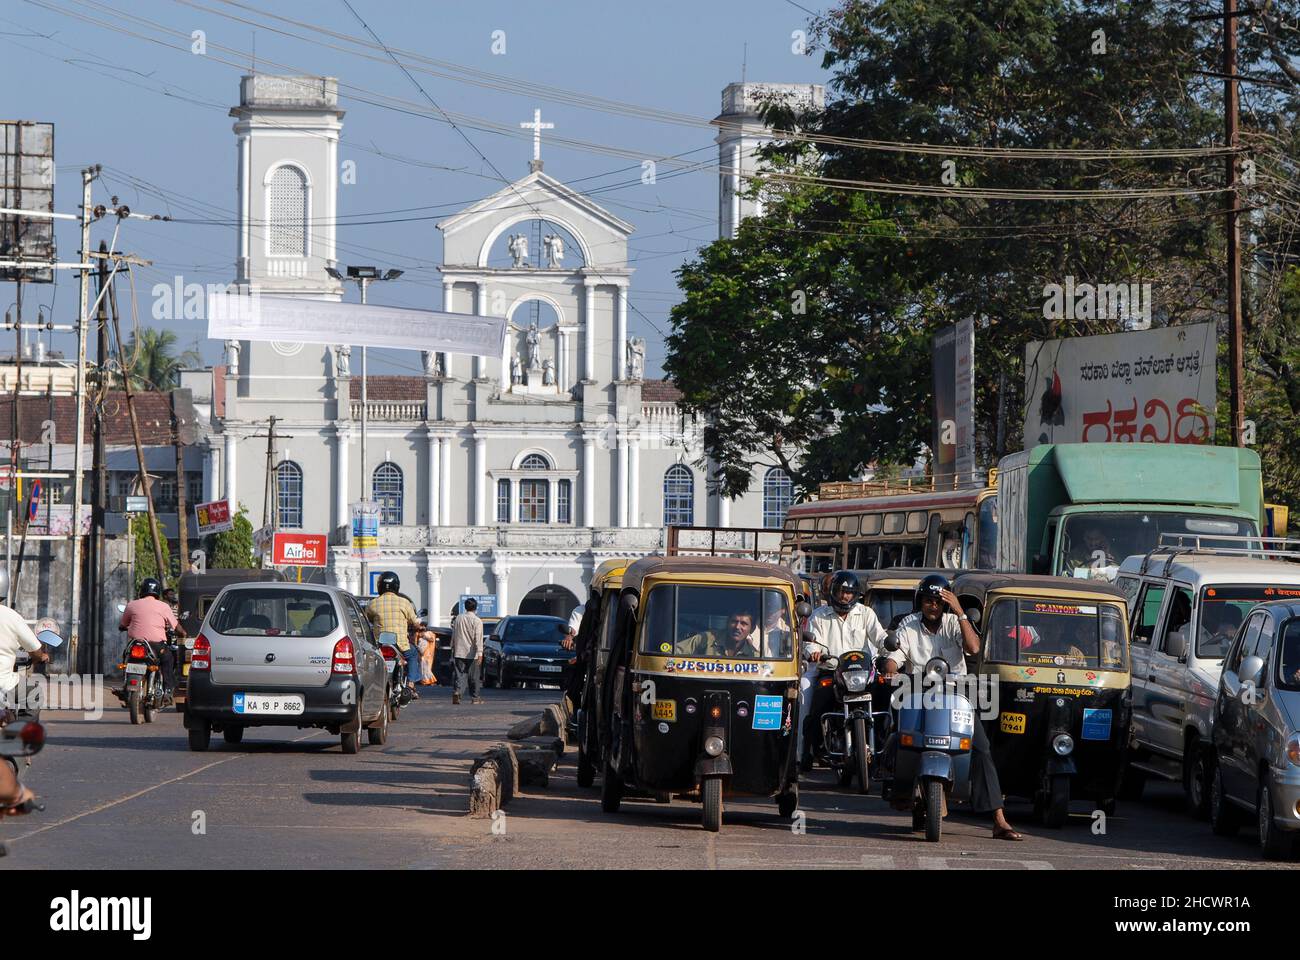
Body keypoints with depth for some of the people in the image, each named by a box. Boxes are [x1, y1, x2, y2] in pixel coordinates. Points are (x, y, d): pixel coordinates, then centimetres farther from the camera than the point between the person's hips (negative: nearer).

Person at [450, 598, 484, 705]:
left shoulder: (458, 619, 7)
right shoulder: (477, 621, -8)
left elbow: (453, 636, 15)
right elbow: (478, 638, -15)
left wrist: (453, 649, 25)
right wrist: (480, 653, -18)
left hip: (459, 652, 3)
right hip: (471, 653, -3)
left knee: (460, 675, 1)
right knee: (474, 676, 7)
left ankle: (457, 691, -22)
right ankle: (475, 697, 14)